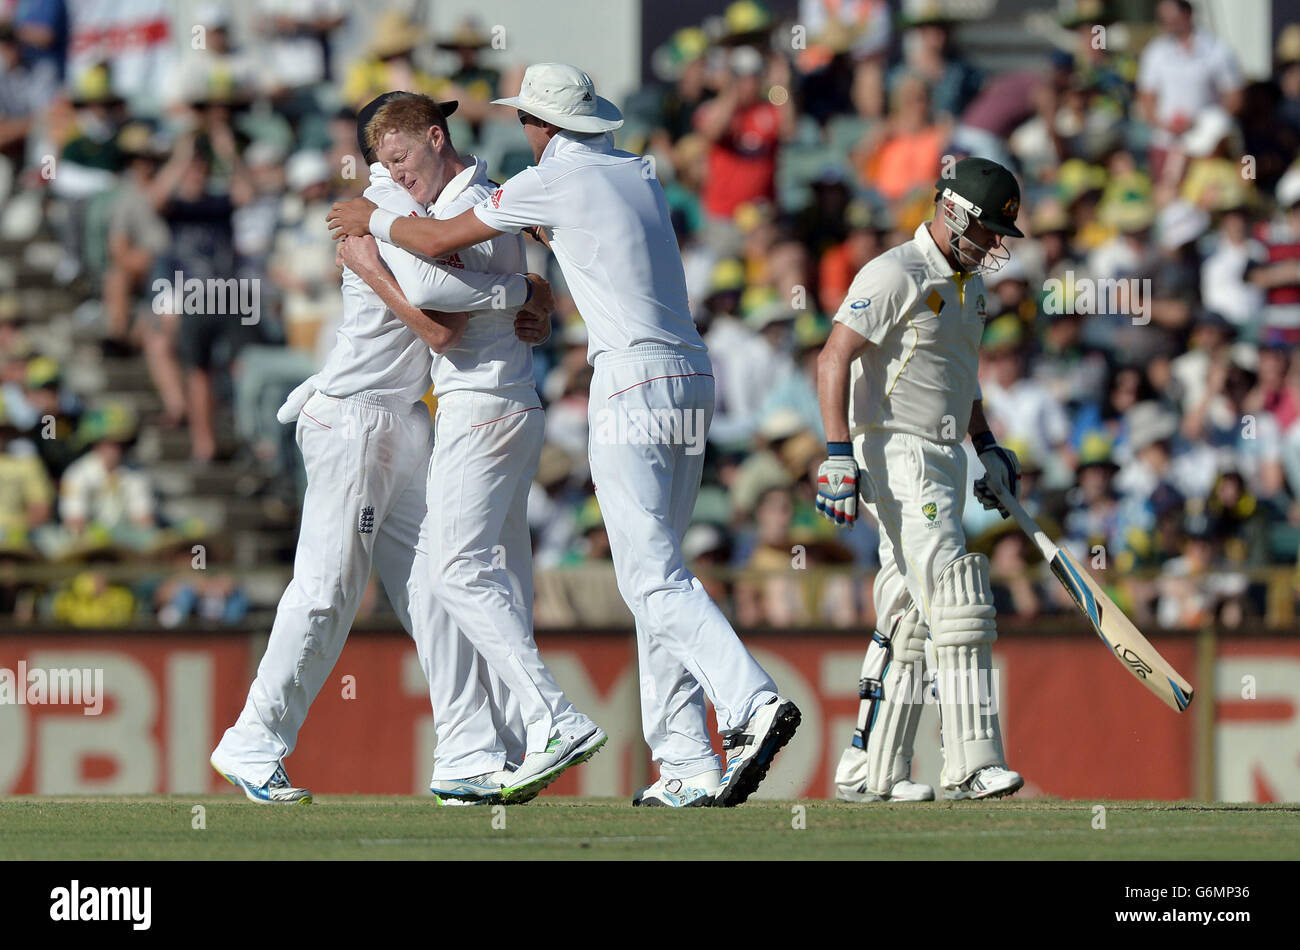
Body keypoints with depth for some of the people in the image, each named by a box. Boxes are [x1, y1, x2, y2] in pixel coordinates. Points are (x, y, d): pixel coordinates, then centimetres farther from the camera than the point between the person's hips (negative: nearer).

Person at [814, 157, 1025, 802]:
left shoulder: (968, 283, 17)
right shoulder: (896, 275, -12)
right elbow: (835, 357, -18)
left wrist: (988, 447, 22)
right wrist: (838, 454, -26)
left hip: (944, 459, 10)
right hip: (896, 454, -10)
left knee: (909, 617, 9)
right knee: (957, 602, -17)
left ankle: (871, 772, 12)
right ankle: (971, 766, -20)